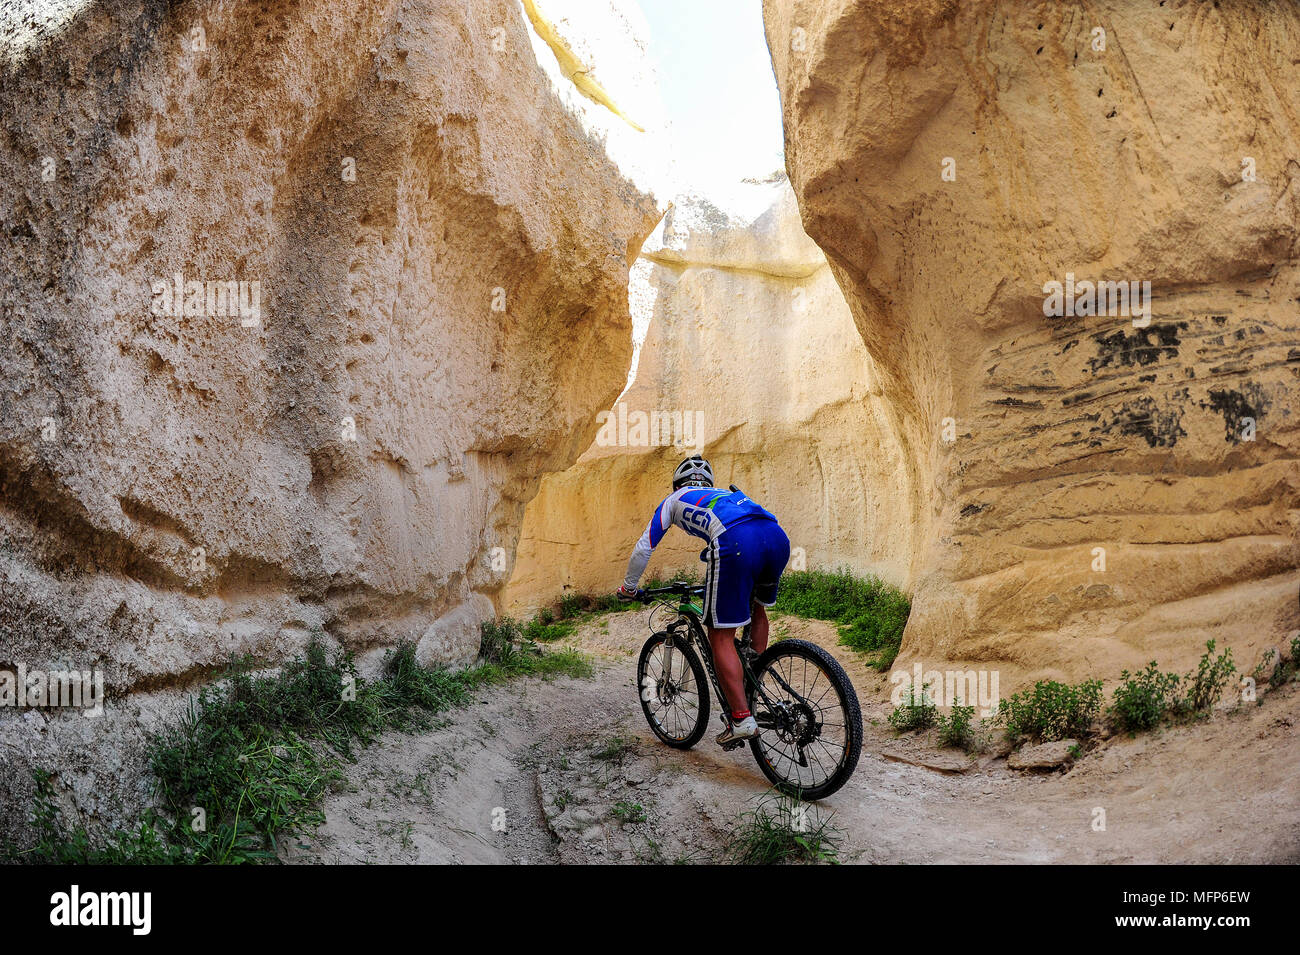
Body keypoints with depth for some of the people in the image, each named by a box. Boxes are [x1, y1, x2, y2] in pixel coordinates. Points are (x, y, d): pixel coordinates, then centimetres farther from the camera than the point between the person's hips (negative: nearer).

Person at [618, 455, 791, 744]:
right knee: (756, 608, 31)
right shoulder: (726, 494, 43)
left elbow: (644, 548, 29)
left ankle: (742, 719, 2)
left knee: (721, 636, 5)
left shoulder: (674, 500, 31)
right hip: (777, 536, 6)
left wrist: (628, 587, 44)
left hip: (735, 544, -6)